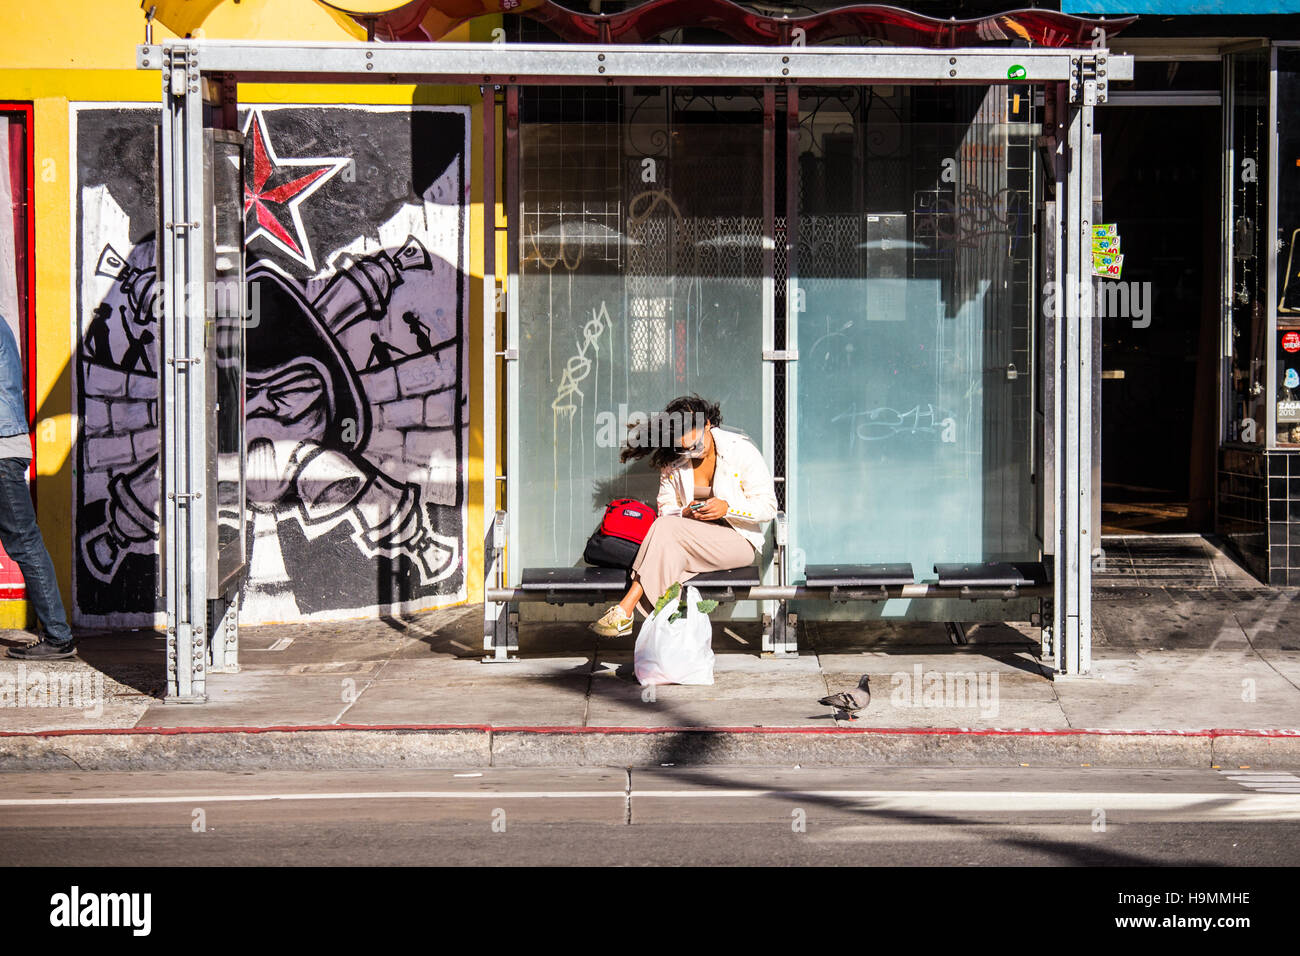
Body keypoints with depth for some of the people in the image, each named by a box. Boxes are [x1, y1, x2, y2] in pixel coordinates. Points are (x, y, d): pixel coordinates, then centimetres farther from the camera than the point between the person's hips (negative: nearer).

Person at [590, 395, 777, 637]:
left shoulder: (740, 451, -6)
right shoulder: (672, 462, 5)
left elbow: (768, 507, -5)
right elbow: (666, 509, 8)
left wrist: (727, 508, -22)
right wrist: (685, 514, -16)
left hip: (738, 540, -4)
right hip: (693, 538, 4)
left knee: (666, 529, -29)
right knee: (670, 552, -35)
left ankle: (625, 609, -33)